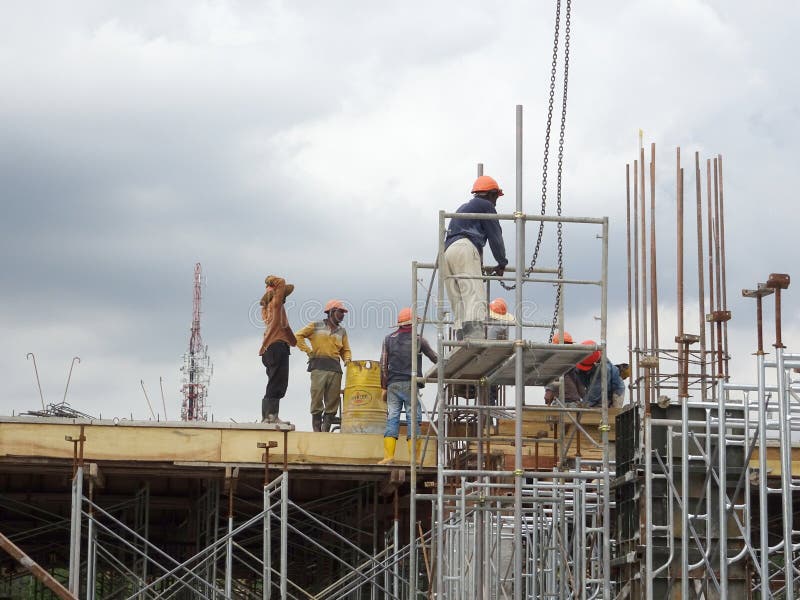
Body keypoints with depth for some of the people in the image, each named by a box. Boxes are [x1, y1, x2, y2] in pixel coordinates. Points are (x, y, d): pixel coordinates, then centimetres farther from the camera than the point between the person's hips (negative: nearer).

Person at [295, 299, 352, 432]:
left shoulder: (342, 331, 21)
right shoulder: (316, 326, 8)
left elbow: (345, 350, 23)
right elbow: (298, 336, 7)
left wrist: (347, 359, 2)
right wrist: (308, 351, -1)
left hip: (335, 367, 4)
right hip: (319, 366, -4)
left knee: (333, 402, 0)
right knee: (317, 399, -9)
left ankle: (326, 430, 5)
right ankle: (316, 430, -6)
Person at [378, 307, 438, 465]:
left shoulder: (389, 339, 8)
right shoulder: (418, 340, 1)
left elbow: (383, 365, 6)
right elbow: (435, 358, 10)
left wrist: (384, 387, 10)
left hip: (393, 384, 2)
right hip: (410, 384, -2)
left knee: (392, 418, 1)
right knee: (413, 418, -1)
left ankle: (388, 455, -8)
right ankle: (413, 456, -4)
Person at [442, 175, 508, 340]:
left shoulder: (463, 208, 35)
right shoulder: (486, 206, 10)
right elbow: (495, 237, 8)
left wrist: (479, 264, 37)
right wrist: (502, 262, 20)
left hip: (447, 251, 8)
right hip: (465, 250, -8)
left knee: (459, 302, 3)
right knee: (474, 297, -21)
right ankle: (474, 338, -39)